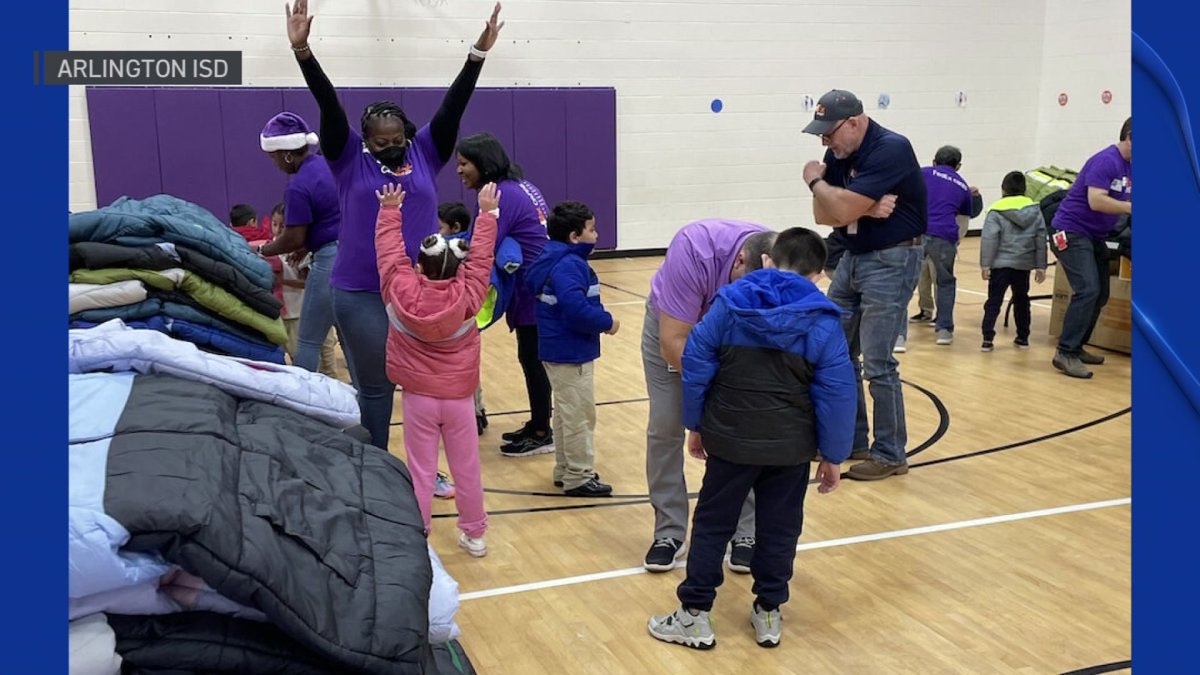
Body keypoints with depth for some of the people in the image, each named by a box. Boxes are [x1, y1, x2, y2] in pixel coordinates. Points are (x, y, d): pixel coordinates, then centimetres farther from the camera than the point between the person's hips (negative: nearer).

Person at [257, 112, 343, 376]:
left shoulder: (298, 187, -16)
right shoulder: (331, 165, 9)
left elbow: (292, 239, -11)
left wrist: (262, 250, 6)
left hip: (331, 261, -8)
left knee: (308, 340, 4)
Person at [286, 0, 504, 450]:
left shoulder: (425, 153, 6)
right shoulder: (350, 159, 2)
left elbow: (453, 106, 1)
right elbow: (328, 104, -7)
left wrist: (479, 53, -6)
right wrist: (301, 48, -16)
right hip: (361, 294, -2)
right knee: (374, 387, 8)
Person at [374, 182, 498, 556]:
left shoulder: (402, 292, -14)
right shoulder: (467, 295, -15)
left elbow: (390, 251, -1)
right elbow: (480, 257, -3)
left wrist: (390, 211, 13)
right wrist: (487, 214, 8)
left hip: (418, 397, 0)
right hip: (459, 397, 1)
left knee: (421, 472, 7)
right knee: (467, 469, 12)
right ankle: (474, 535, 24)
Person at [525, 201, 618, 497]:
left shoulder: (555, 260, 9)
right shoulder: (569, 265, -22)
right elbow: (577, 310, -32)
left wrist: (600, 319, 9)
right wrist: (607, 322, -16)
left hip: (559, 350, 11)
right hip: (571, 353, -10)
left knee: (566, 413, 19)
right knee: (580, 416, 0)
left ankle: (565, 470, 30)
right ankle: (579, 478, 10)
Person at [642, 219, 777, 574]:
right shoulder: (694, 251, -41)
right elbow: (673, 342, -37)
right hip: (672, 325, -2)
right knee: (665, 427, -4)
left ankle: (745, 531, 8)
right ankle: (669, 531, 11)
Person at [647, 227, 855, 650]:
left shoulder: (730, 302, -3)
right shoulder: (824, 321, -5)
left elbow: (695, 365, -1)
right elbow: (837, 394, -5)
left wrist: (695, 425, 10)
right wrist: (833, 457, 4)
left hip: (730, 438, 0)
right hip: (791, 445, 0)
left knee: (712, 524, 11)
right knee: (779, 529, 15)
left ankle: (694, 615, 16)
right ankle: (768, 613, 25)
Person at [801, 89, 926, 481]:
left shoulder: (891, 150, -21)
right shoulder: (840, 154, 5)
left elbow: (843, 210, -27)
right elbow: (823, 214, -1)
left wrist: (815, 180, -9)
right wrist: (866, 209, -19)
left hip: (891, 261, -9)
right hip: (852, 257, 9)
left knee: (877, 364, -7)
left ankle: (890, 454, 7)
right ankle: (851, 439, 26)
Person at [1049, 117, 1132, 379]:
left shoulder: (1129, 166, 10)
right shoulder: (1106, 161, -17)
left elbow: (1124, 198, 13)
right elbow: (1096, 201, -26)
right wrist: (1130, 208, -23)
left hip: (1095, 236, 10)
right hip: (1072, 232, -10)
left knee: (1100, 295, 10)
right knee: (1088, 290, -20)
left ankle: (1076, 347, 18)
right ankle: (1065, 354, -19)